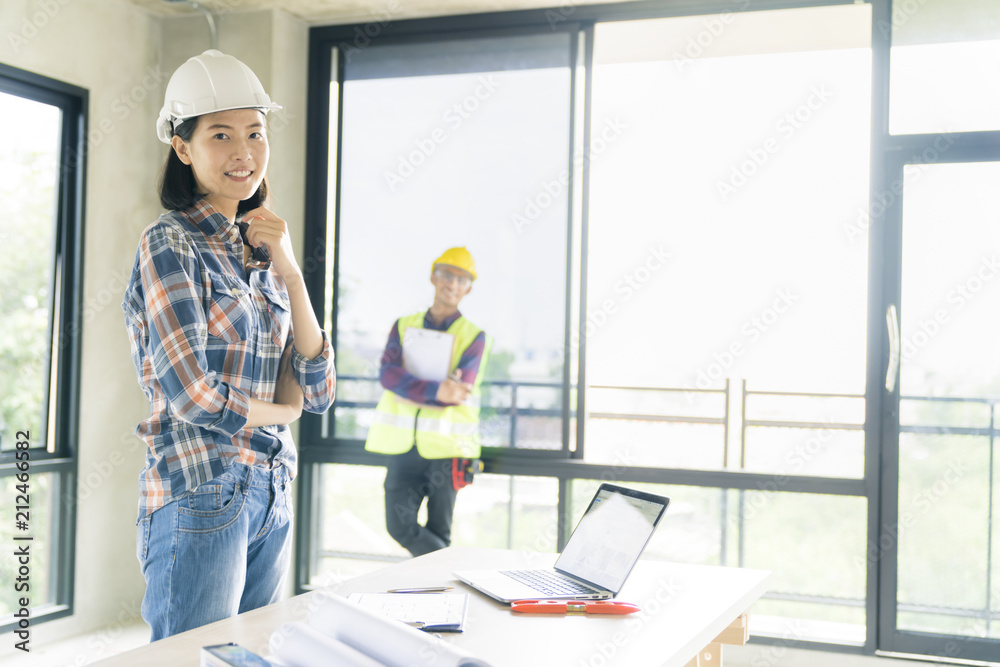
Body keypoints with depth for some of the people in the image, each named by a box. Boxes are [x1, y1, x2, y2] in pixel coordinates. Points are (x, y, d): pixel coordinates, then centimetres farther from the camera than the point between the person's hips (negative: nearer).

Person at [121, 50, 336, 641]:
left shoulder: (260, 251, 13)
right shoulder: (170, 246, -8)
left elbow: (319, 391, 6)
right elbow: (193, 394, -18)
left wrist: (290, 272, -3)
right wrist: (279, 409, 0)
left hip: (273, 496, 7)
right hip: (202, 499, -7)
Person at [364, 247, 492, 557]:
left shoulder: (474, 336, 4)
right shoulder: (404, 326, 11)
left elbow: (460, 390, -11)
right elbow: (387, 373, -8)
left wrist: (409, 388, -15)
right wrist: (436, 391, -23)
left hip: (446, 447, -2)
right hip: (403, 444, 3)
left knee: (438, 532, 3)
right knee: (401, 526, 0)